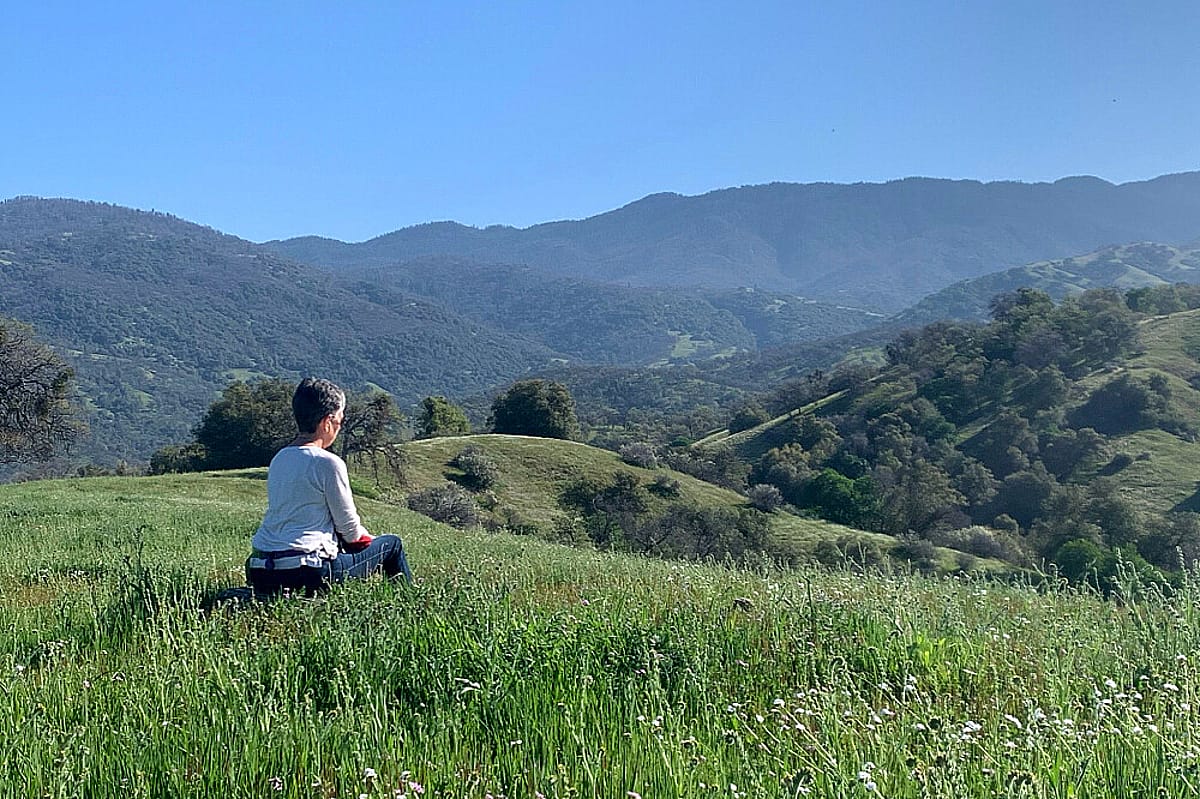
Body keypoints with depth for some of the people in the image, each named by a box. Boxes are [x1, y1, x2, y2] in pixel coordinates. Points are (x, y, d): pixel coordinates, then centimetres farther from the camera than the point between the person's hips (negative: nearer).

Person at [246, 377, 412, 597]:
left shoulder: (278, 459, 11)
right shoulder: (328, 463, -12)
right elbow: (349, 526, -4)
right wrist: (369, 539, 18)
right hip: (307, 570, -8)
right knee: (392, 544, 12)